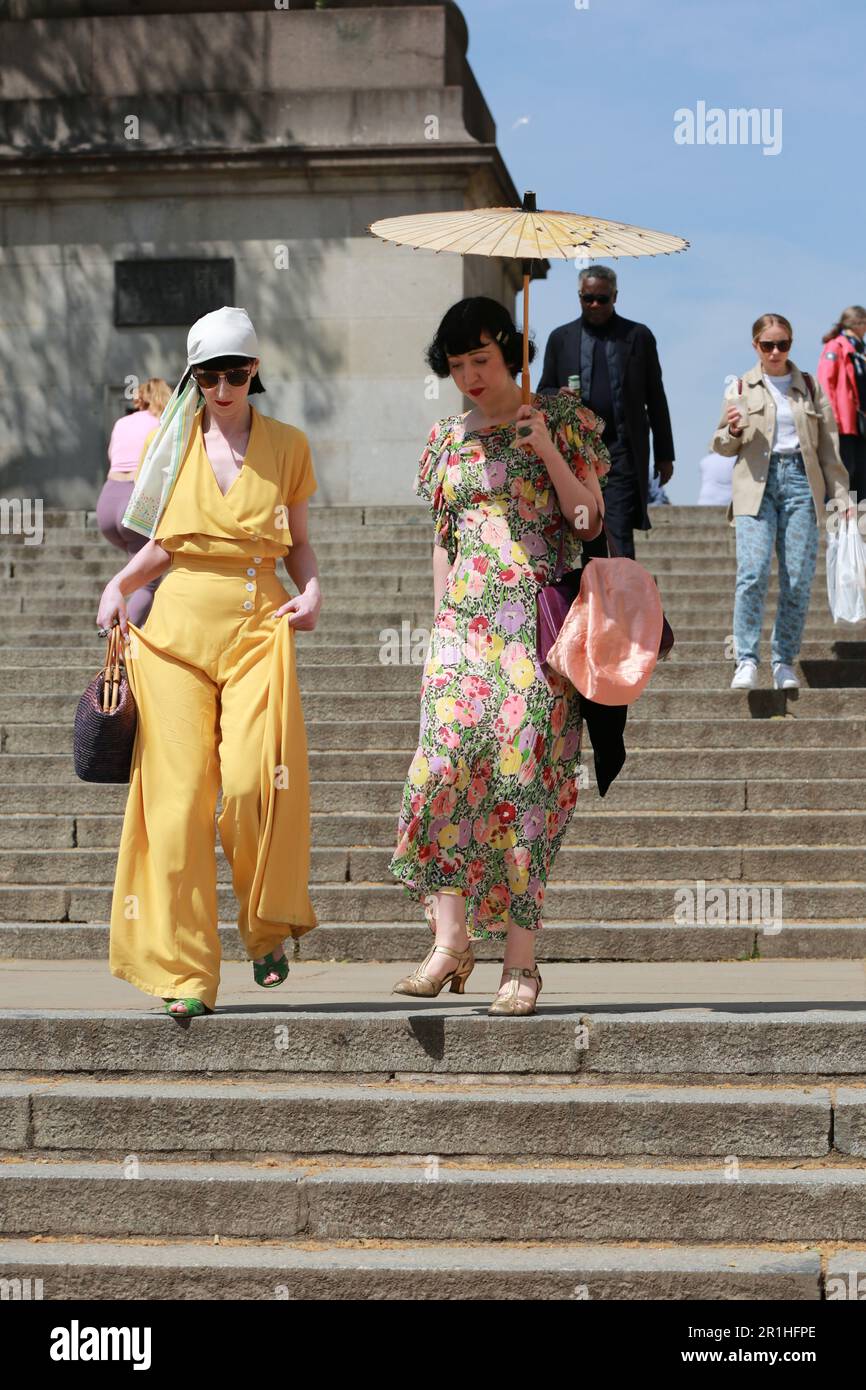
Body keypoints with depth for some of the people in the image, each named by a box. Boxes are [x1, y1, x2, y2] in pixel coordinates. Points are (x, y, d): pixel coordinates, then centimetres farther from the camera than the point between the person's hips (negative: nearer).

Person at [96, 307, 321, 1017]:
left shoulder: (287, 445, 8)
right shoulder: (175, 442, 10)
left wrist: (312, 591, -4)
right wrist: (120, 584, 0)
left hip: (259, 626, -1)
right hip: (179, 625, 1)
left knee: (252, 783, -18)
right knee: (179, 795, -6)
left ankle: (267, 929, 8)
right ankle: (185, 973, -1)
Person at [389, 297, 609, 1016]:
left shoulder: (561, 418, 5)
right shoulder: (448, 438, 15)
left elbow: (589, 521, 0)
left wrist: (547, 451, -10)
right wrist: (441, 622, 13)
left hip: (535, 620, -3)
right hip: (465, 623, 3)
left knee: (522, 769, -7)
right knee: (447, 761, -13)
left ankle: (522, 961, -3)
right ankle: (451, 941, -10)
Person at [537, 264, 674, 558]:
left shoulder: (638, 336, 7)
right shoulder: (561, 338, 11)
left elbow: (656, 398, 8)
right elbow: (544, 393, 15)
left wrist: (664, 454, 5)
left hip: (623, 450, -2)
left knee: (620, 534, -13)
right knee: (589, 536, 5)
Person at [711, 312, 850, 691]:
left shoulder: (810, 387, 14)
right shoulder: (742, 388, 10)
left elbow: (828, 446, 15)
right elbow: (723, 447, 13)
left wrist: (840, 496, 8)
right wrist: (732, 430, -9)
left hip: (801, 480, 2)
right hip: (757, 482, -2)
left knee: (799, 578, -4)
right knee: (753, 572, -16)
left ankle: (784, 662, 5)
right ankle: (746, 661, -14)